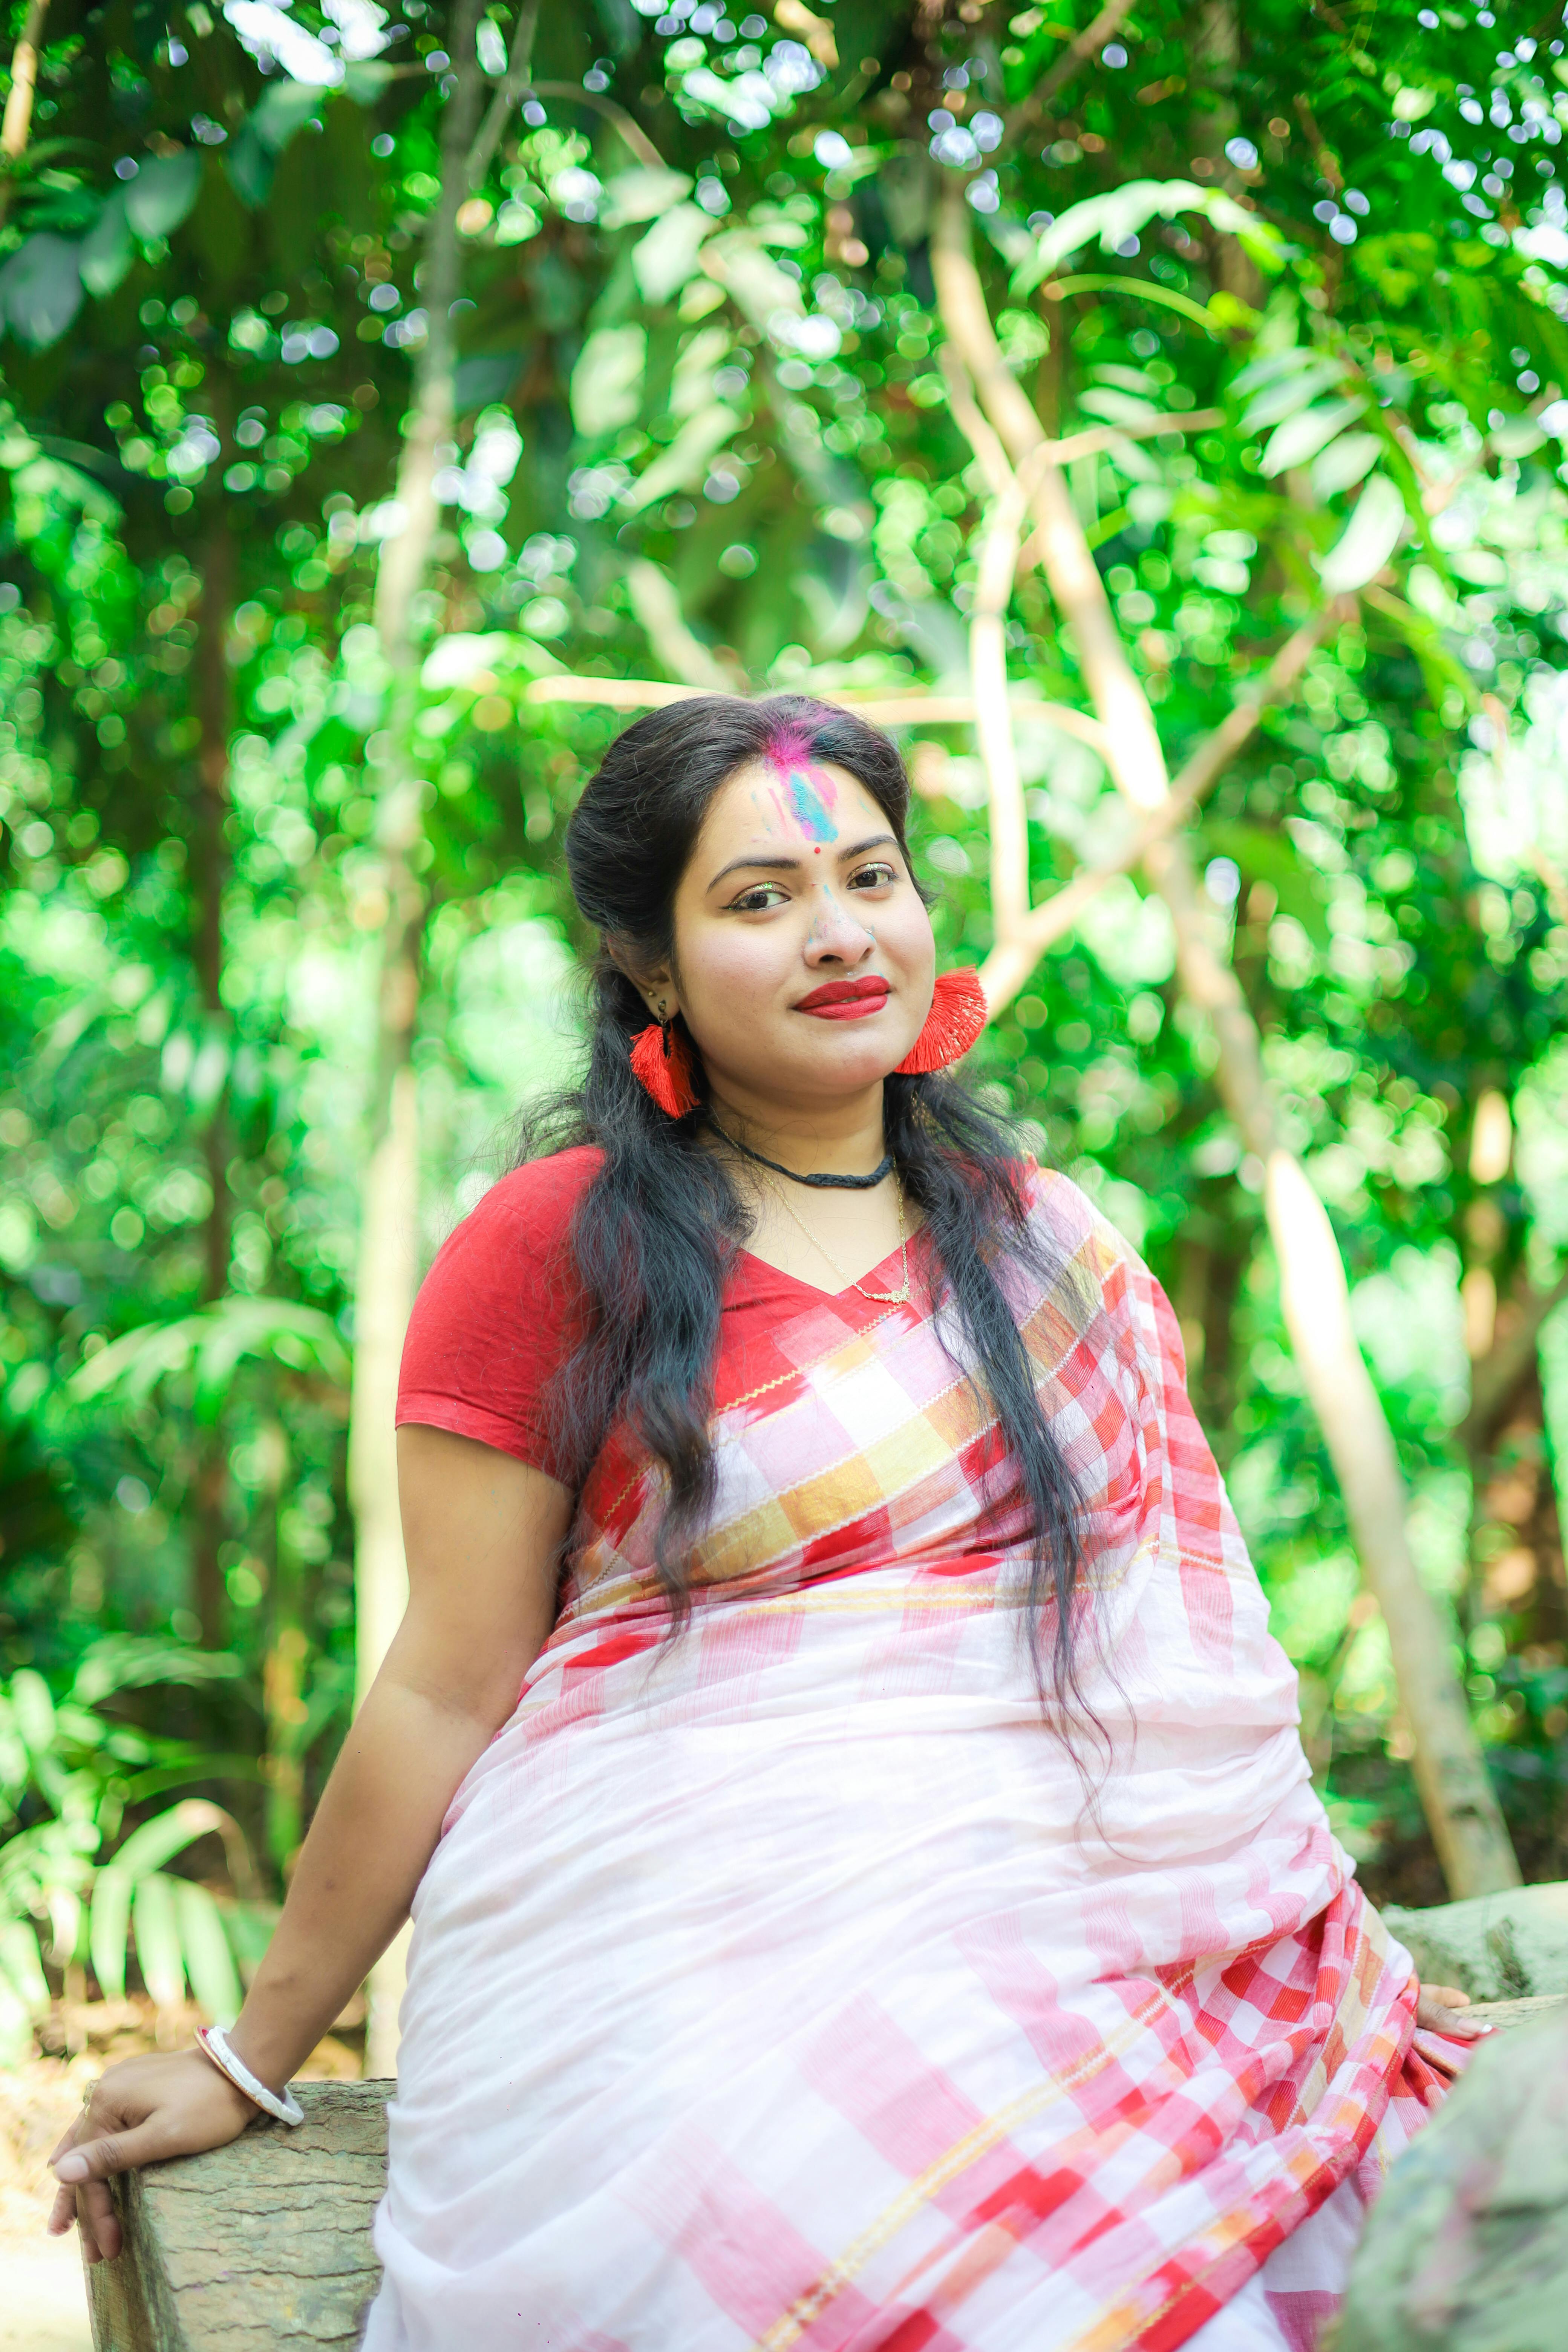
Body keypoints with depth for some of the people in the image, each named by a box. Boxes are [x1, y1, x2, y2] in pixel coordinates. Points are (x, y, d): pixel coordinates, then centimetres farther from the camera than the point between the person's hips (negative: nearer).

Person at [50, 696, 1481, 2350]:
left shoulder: (1052, 1246, 15)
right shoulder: (554, 1248, 1)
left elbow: (1193, 1626, 20)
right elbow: (444, 1696, 3)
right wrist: (249, 2064, 6)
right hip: (691, 1946, -5)